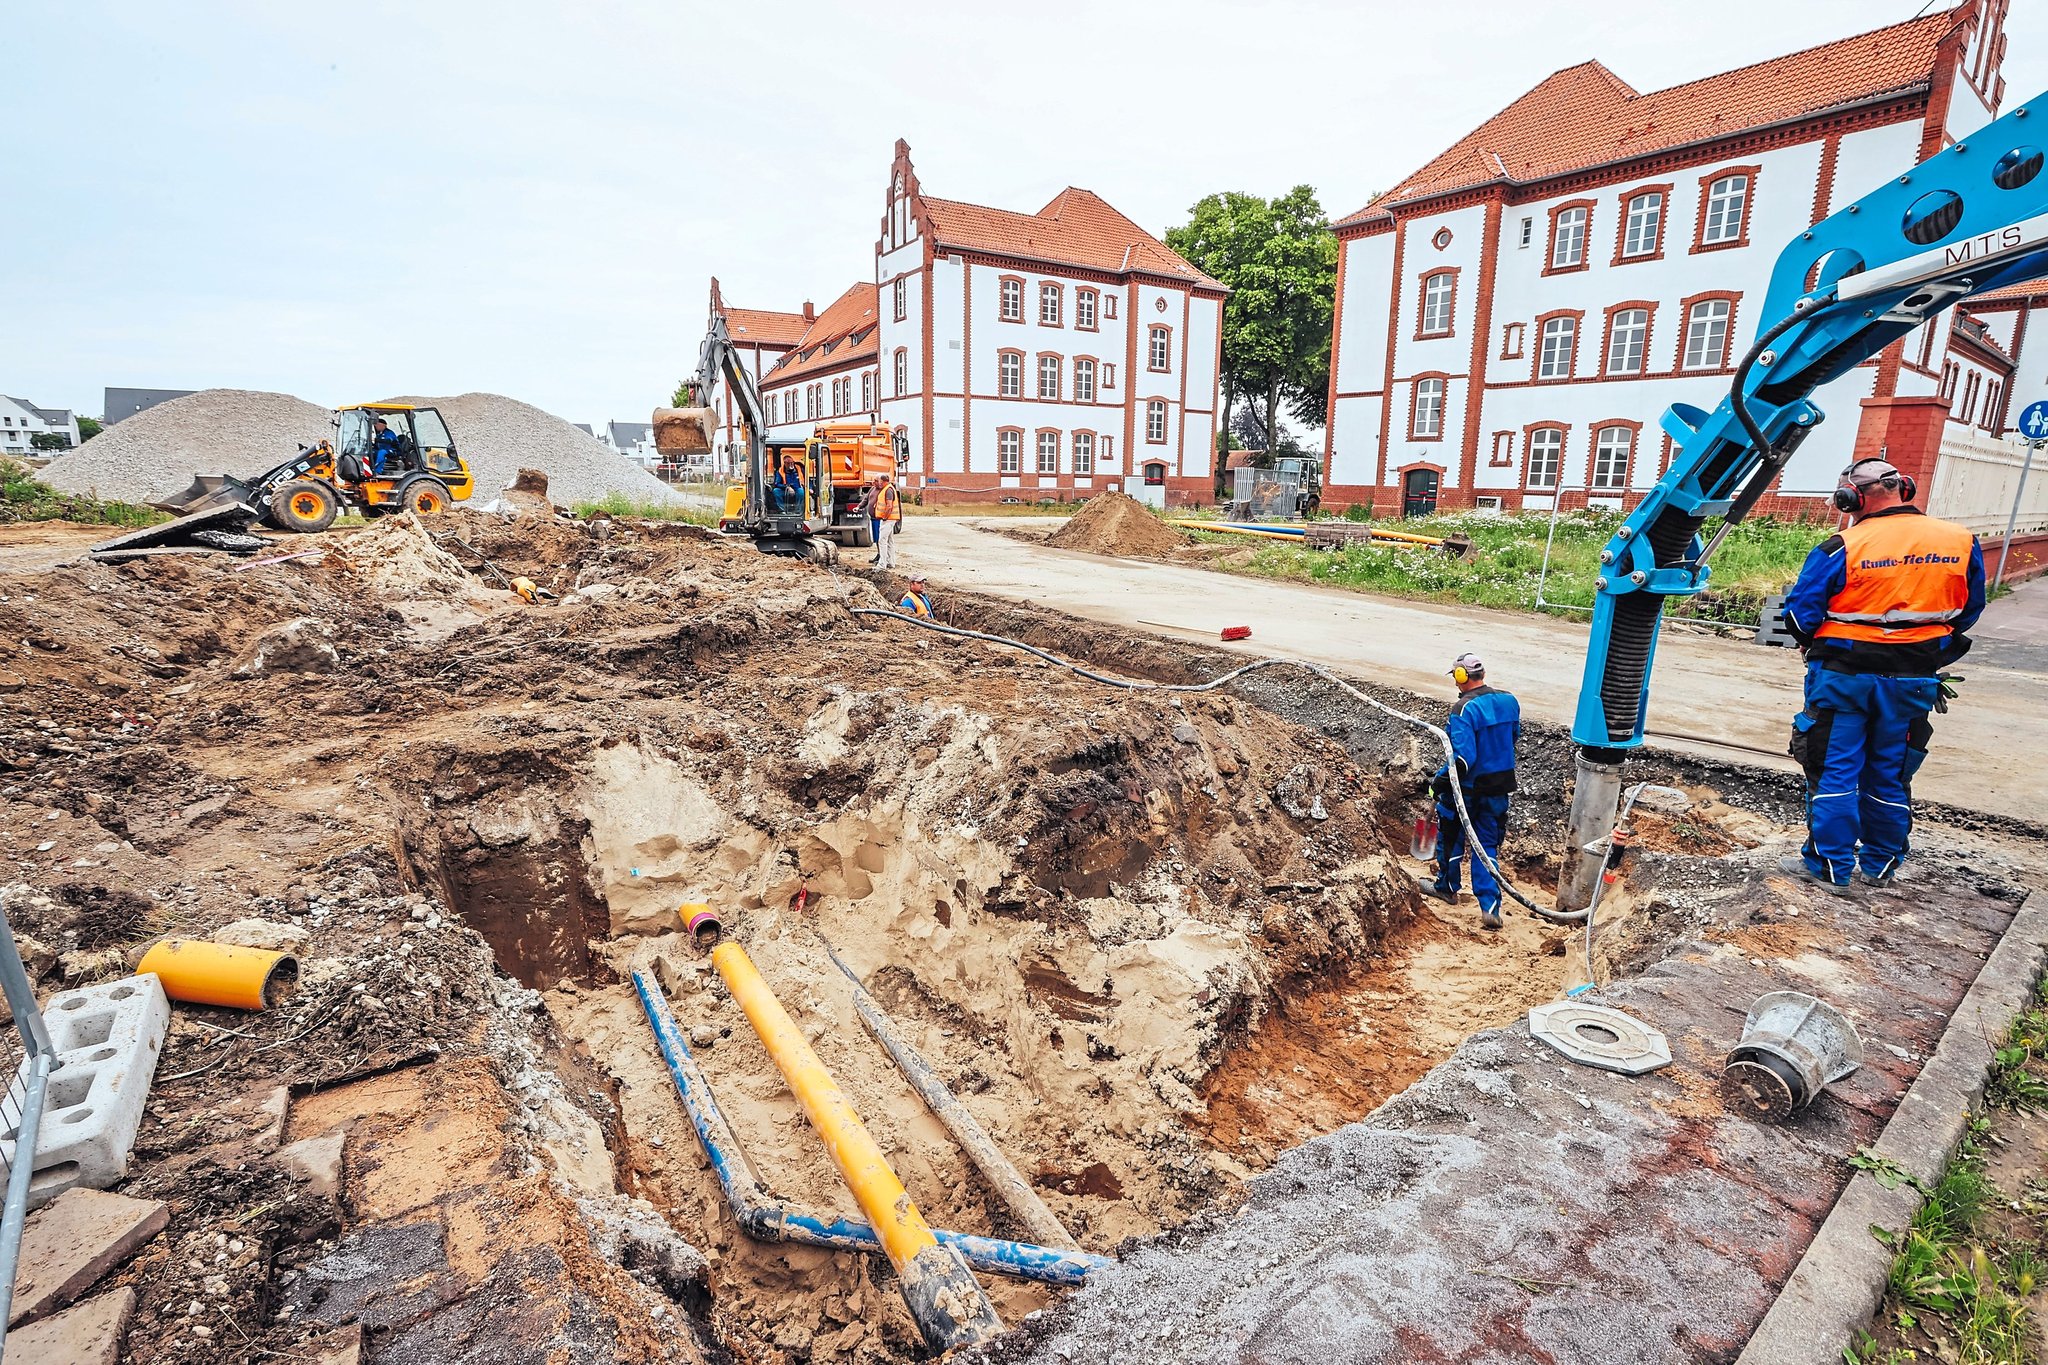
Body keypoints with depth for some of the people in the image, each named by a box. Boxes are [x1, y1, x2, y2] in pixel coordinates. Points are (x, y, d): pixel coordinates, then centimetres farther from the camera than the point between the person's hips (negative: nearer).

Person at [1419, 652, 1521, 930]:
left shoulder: (1463, 709, -24)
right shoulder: (1510, 701, -1)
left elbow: (1463, 757, -29)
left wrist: (1439, 781, -18)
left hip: (1467, 787, -6)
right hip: (1499, 786, 6)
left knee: (1450, 836, 18)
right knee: (1487, 844, 12)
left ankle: (1447, 887, 37)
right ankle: (1490, 907, 5)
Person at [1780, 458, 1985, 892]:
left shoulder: (1842, 548, -17)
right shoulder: (1961, 543, -1)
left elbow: (1800, 615, -13)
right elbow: (1969, 611, 11)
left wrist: (1812, 642, 8)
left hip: (1845, 675, -4)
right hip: (1914, 681, 5)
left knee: (1834, 770, 5)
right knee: (1890, 774, 17)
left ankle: (1830, 868, 10)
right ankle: (1881, 865, 29)